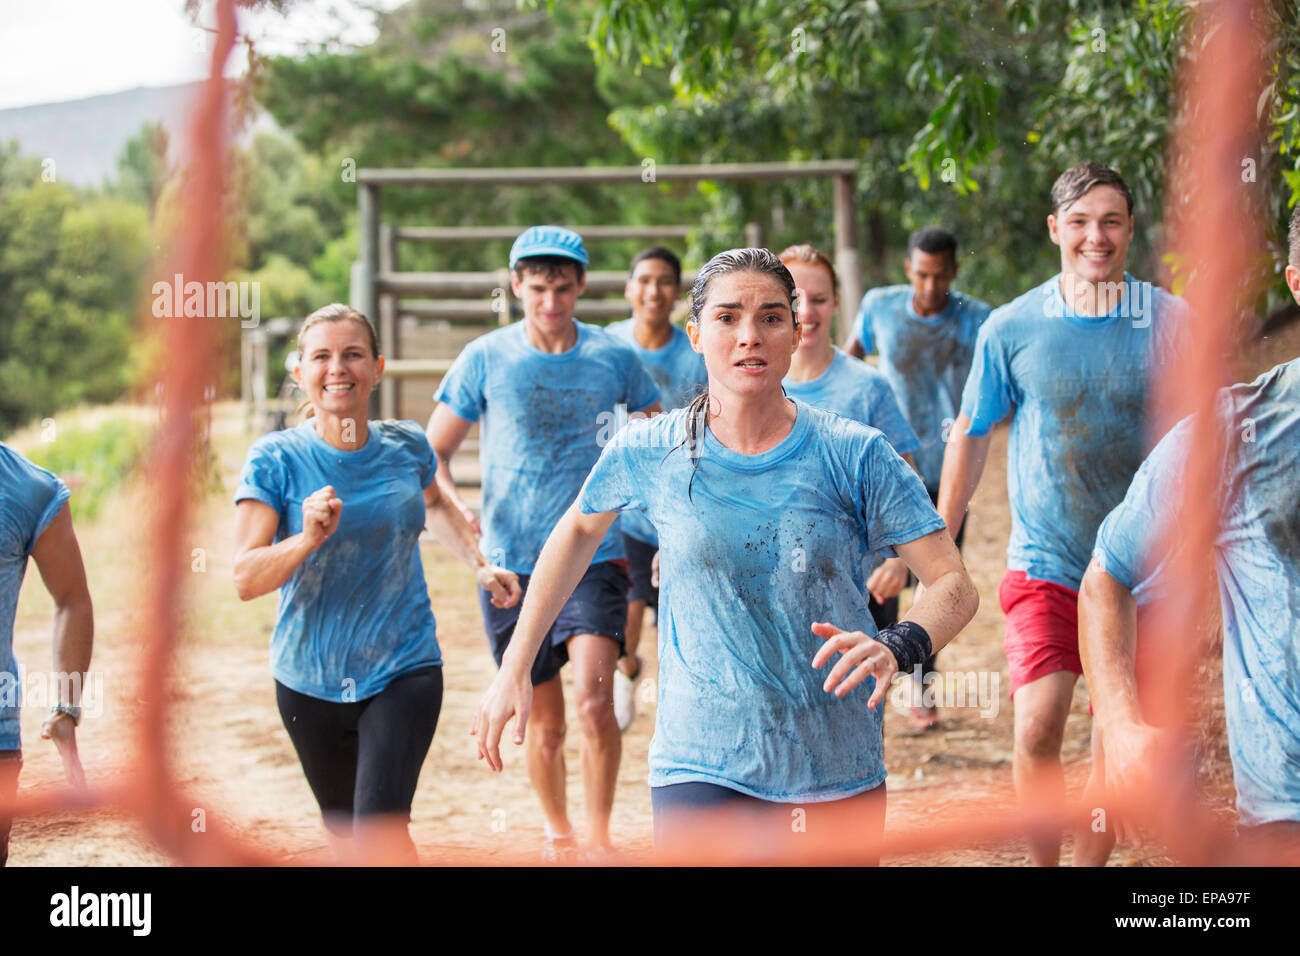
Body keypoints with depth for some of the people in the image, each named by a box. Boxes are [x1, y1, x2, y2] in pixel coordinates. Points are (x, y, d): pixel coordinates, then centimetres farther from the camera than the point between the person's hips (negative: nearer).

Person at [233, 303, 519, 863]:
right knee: (345, 833, 17)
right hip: (310, 680, 0)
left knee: (380, 829, -20)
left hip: (404, 672, 0)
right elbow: (246, 580, -16)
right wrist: (309, 538, -31)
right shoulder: (276, 459, -10)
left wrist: (479, 566, 11)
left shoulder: (407, 448, -2)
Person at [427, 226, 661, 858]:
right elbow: (431, 452, 4)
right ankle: (557, 831, 33)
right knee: (545, 723, 8)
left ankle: (598, 837, -3)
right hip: (512, 564, 1)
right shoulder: (486, 358, 0)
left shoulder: (615, 359, 3)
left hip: (595, 556, 0)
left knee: (594, 700, -20)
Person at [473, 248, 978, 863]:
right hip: (700, 773, -1)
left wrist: (894, 648, -26)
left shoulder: (855, 455, -4)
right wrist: (513, 669, 16)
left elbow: (954, 586, -5)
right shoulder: (648, 454, -1)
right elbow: (579, 530, 18)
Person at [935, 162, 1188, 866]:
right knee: (1036, 731, -14)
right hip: (1043, 564, -1)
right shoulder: (1012, 327, -3)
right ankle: (1042, 860, 6)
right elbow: (970, 436, 8)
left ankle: (1090, 859, 27)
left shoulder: (1170, 322, -4)